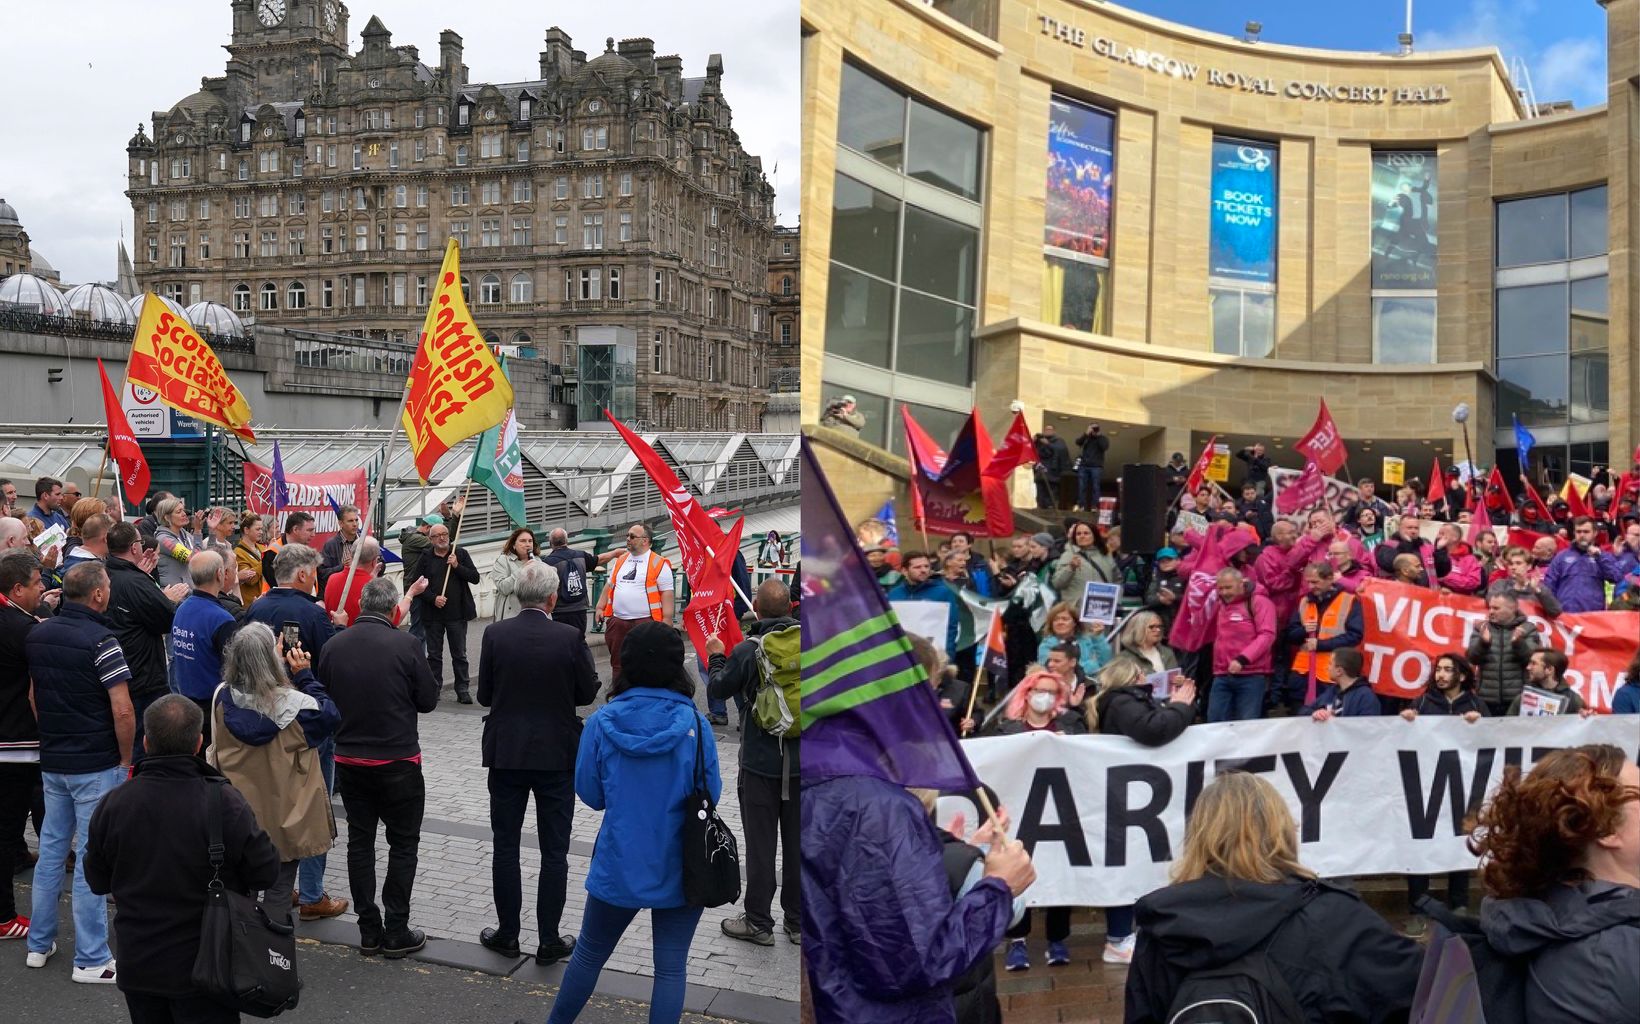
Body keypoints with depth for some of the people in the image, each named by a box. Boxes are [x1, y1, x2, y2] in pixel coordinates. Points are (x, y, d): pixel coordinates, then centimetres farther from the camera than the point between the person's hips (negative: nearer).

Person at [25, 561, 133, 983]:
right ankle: (91, 960, 6)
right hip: (97, 765, -7)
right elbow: (122, 712, -20)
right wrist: (125, 760, -7)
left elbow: (34, 696, 15)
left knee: (51, 847, 18)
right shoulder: (100, 640, -18)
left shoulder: (36, 635, 4)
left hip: (52, 761, 7)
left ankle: (40, 943, 28)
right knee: (92, 857, -1)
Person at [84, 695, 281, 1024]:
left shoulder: (112, 805, -11)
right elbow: (266, 873, -13)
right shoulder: (224, 803, -22)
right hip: (203, 969, -3)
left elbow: (97, 882, 3)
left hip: (137, 967, 3)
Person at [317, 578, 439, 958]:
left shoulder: (333, 646, -3)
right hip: (398, 760, -4)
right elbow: (428, 700, -7)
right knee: (403, 842, 8)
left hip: (349, 759, 4)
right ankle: (397, 931, 9)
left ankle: (369, 930, 17)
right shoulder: (405, 645, -14)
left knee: (360, 841, 13)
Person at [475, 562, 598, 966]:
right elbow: (588, 693, -3)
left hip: (506, 753, 1)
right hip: (557, 755, -1)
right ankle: (549, 940, 12)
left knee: (505, 846, 13)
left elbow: (484, 694, -1)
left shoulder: (495, 635, -8)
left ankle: (507, 933, 21)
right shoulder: (569, 637, -13)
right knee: (554, 852, 7)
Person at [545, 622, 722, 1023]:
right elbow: (711, 794, -5)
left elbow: (589, 793, -1)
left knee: (589, 954, 21)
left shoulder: (602, 722, -11)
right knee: (671, 967, 10)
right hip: (679, 869, -1)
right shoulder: (694, 724, -13)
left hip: (619, 865, 2)